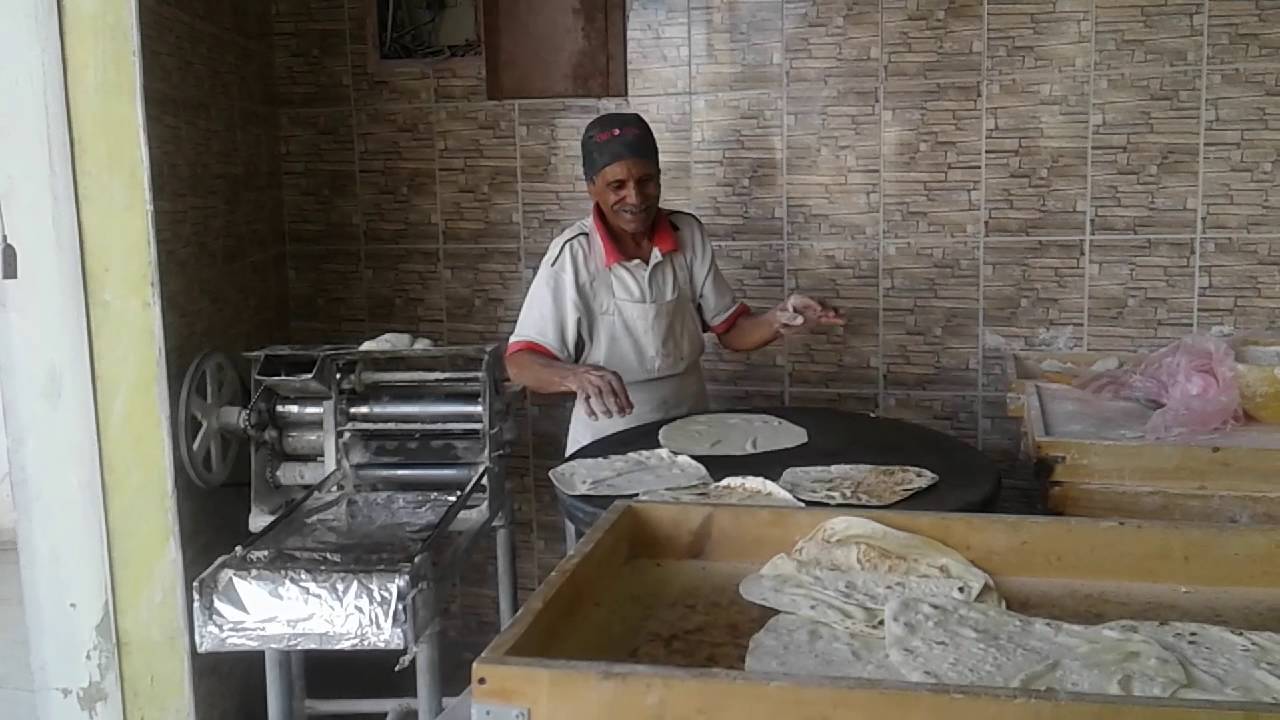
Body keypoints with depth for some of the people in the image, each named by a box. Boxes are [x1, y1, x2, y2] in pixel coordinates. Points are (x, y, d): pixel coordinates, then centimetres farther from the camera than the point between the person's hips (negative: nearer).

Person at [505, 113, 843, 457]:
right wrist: (576, 375, -34)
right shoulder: (573, 254, -12)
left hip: (691, 434, 4)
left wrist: (778, 320, -14)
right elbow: (521, 361, -14)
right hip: (609, 449, -3)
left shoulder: (688, 234, 1)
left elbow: (732, 330, 7)